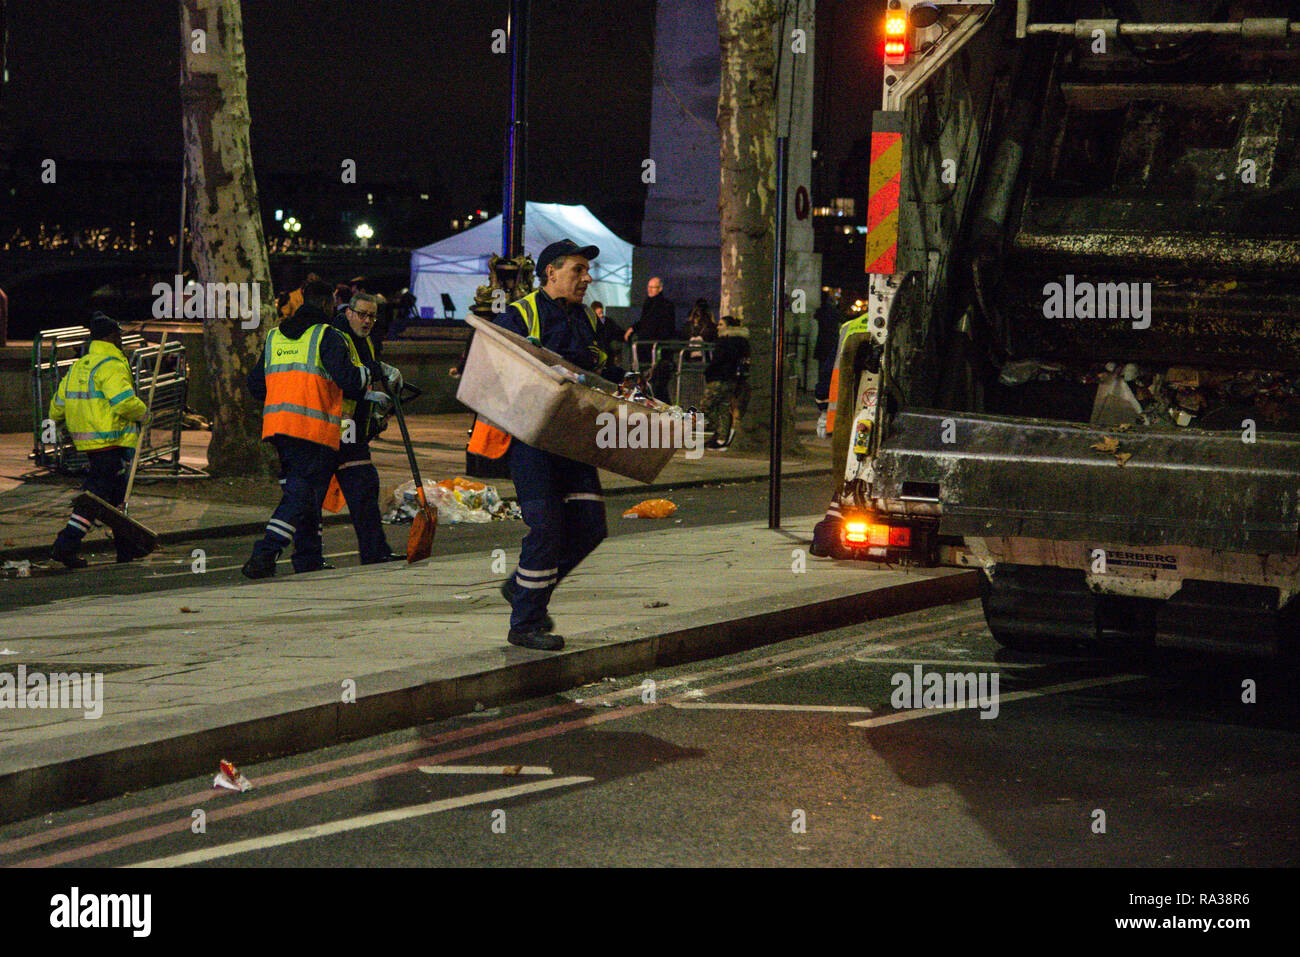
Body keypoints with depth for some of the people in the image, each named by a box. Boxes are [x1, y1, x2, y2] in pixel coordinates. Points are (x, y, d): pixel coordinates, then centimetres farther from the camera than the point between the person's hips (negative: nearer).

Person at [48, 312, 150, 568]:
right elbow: (124, 401, -27)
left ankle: (126, 547, 26)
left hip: (86, 440, 9)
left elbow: (57, 407, 18)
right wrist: (143, 413, -8)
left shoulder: (78, 367, 14)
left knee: (117, 493, 18)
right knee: (97, 493, -8)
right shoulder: (111, 366, -14)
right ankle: (66, 545, -13)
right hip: (112, 442, -9)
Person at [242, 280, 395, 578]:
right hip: (313, 429, -7)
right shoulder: (327, 336, -4)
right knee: (301, 494, -7)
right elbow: (348, 379, -14)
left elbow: (256, 385, 20)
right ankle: (265, 555, -19)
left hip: (276, 424, 7)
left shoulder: (274, 337, 18)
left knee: (299, 491, 16)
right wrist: (377, 370, 2)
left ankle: (309, 560, 18)